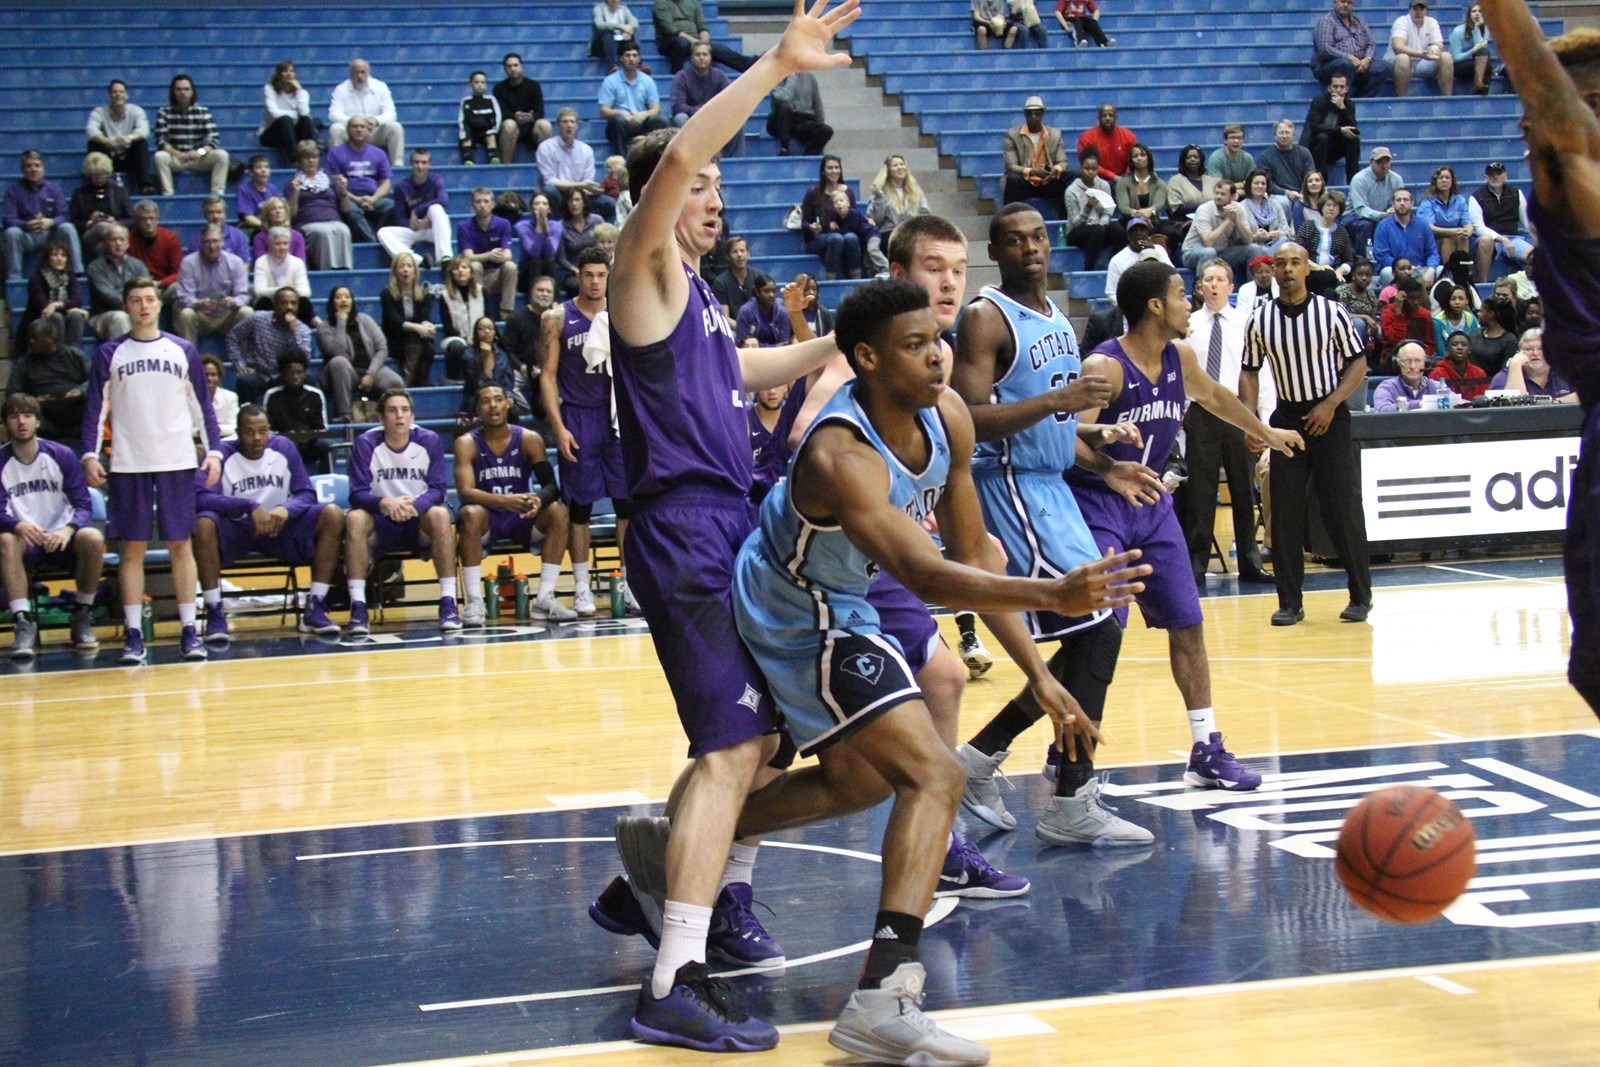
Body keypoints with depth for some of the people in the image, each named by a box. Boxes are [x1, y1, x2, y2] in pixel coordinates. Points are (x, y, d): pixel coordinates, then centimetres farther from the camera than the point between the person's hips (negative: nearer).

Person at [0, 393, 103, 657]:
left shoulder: (61, 455, -1)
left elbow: (83, 506, -4)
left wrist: (67, 530, -27)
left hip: (61, 539, 1)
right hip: (25, 544, -1)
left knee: (93, 539, -30)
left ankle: (82, 616, -11)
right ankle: (23, 621, -31)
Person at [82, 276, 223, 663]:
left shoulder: (183, 351, 8)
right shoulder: (110, 354, 6)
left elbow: (202, 405, 10)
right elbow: (95, 409, 5)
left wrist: (213, 450, 0)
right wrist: (90, 455, -6)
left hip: (177, 461, 0)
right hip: (129, 464, 0)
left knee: (180, 544, 2)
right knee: (133, 547, 1)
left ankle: (189, 630, 6)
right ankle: (133, 634, 5)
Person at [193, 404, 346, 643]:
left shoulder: (284, 448, 0)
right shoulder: (222, 454, -10)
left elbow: (307, 494, -1)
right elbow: (201, 498, -23)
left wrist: (286, 509, -25)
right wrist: (250, 507, -35)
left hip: (279, 527, 3)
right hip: (235, 530, -3)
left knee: (333, 515, -19)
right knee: (203, 523, -35)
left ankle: (315, 609, -19)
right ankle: (215, 614, -27)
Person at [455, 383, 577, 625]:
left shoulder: (529, 439, -3)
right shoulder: (467, 443, -9)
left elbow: (551, 485, -10)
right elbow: (465, 492, -23)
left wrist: (539, 500, -36)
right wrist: (505, 501, -40)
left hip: (522, 519, 2)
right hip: (487, 522, -2)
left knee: (558, 511, -24)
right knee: (471, 513, -35)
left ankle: (545, 598, -22)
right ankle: (474, 602, -32)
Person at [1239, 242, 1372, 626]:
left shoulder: (1331, 312, -4)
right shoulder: (1260, 320, 1)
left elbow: (1357, 363, -1)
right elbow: (1250, 372, 7)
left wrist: (1331, 403, -13)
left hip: (1329, 418, -2)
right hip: (1287, 418, 2)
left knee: (1343, 509, -2)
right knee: (1285, 514, 1)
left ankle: (1360, 596, 10)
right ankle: (1289, 602, 8)